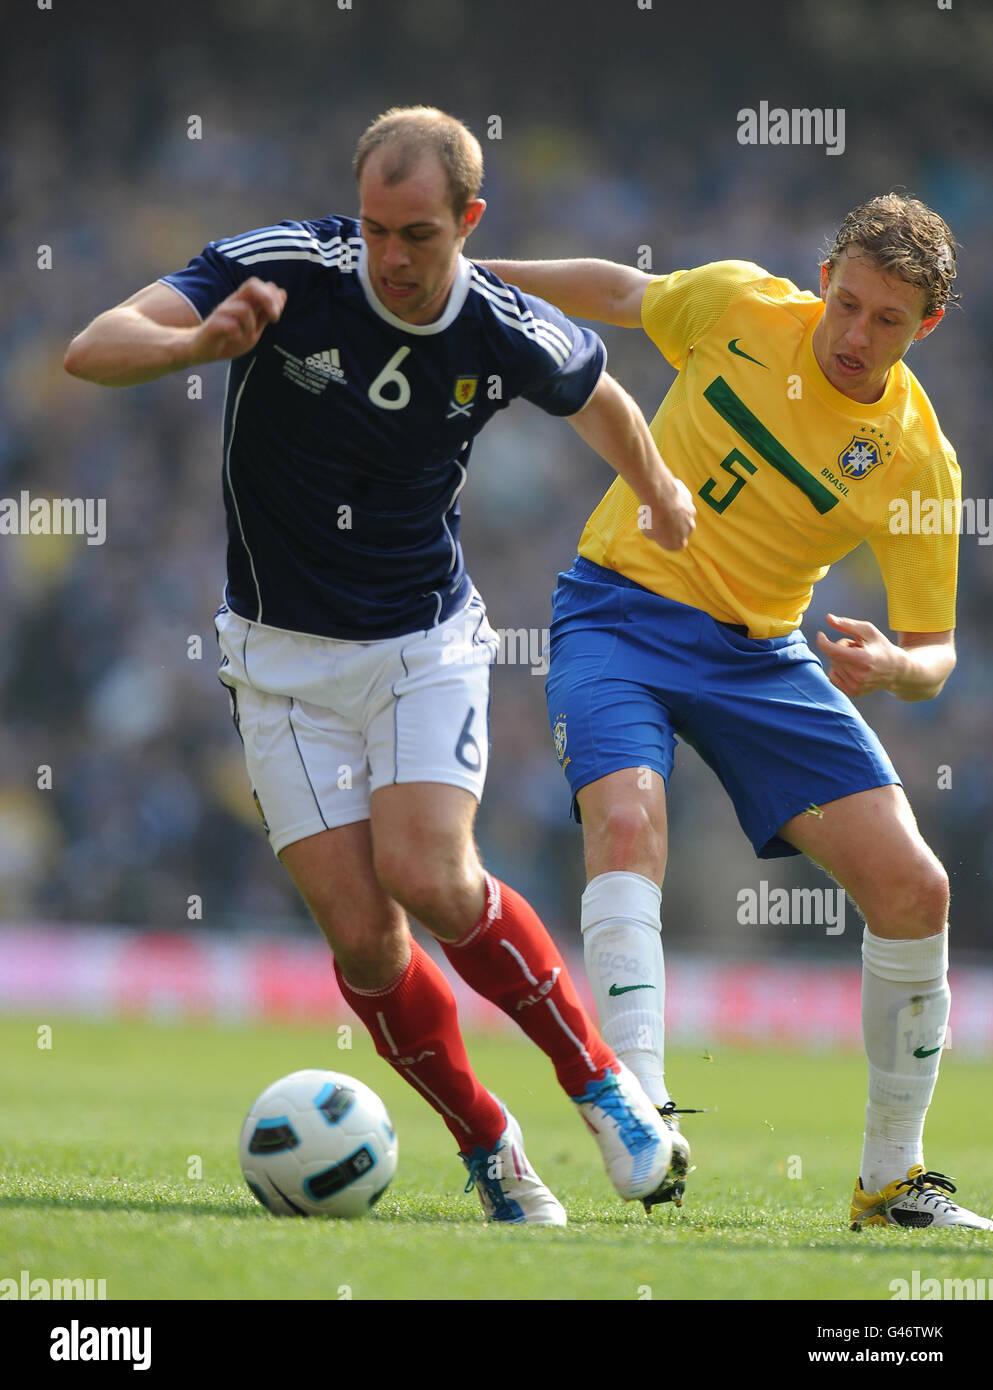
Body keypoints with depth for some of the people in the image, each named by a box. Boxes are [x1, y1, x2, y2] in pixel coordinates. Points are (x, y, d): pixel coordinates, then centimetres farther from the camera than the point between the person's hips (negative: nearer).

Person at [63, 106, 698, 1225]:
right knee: (360, 932, -10)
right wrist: (198, 342, -46)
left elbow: (601, 403, 12)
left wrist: (660, 495, 30)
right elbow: (93, 348, -26)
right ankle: (487, 1146, 10)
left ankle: (597, 1077, -2)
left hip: (425, 640, 0)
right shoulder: (281, 269, -18)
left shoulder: (513, 336, -12)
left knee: (428, 878, -23)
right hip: (283, 655, 0)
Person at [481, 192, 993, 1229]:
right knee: (627, 822, -31)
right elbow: (620, 294, 15)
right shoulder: (737, 305, -8)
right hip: (619, 609, -1)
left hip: (758, 654, 1)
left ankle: (891, 1180, 7)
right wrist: (479, 277, 16)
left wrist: (893, 667, -27)